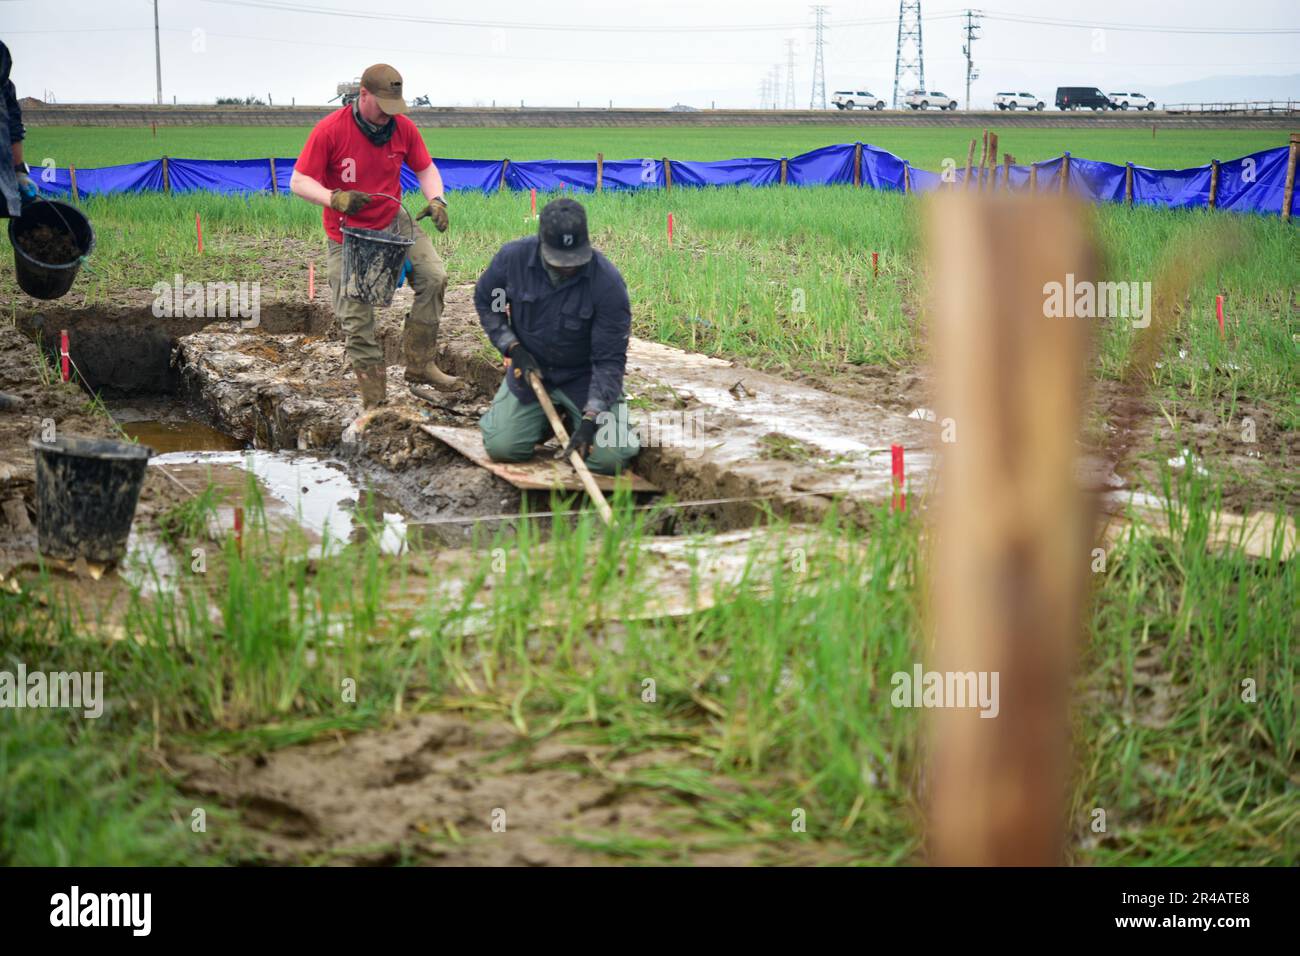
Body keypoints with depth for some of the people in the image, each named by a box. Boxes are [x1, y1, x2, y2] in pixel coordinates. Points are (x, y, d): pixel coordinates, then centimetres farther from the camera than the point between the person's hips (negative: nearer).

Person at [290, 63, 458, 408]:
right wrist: (334, 198, -32)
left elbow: (425, 168, 9)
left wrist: (436, 199, -12)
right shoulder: (330, 130, -17)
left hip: (394, 224, 3)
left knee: (434, 277, -18)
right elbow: (298, 182, -15)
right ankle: (374, 400, 10)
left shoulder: (402, 127, -5)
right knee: (356, 321, -2)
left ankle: (420, 364, -7)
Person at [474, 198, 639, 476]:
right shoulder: (513, 257, -18)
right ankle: (545, 416, 20)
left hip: (584, 377, -2)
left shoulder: (608, 283, -26)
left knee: (609, 458, -17)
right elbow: (484, 300, 4)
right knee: (502, 448, -13)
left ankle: (574, 418, 17)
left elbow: (609, 359, -22)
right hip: (530, 368, 2)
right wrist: (512, 347, -9)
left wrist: (590, 420, -30)